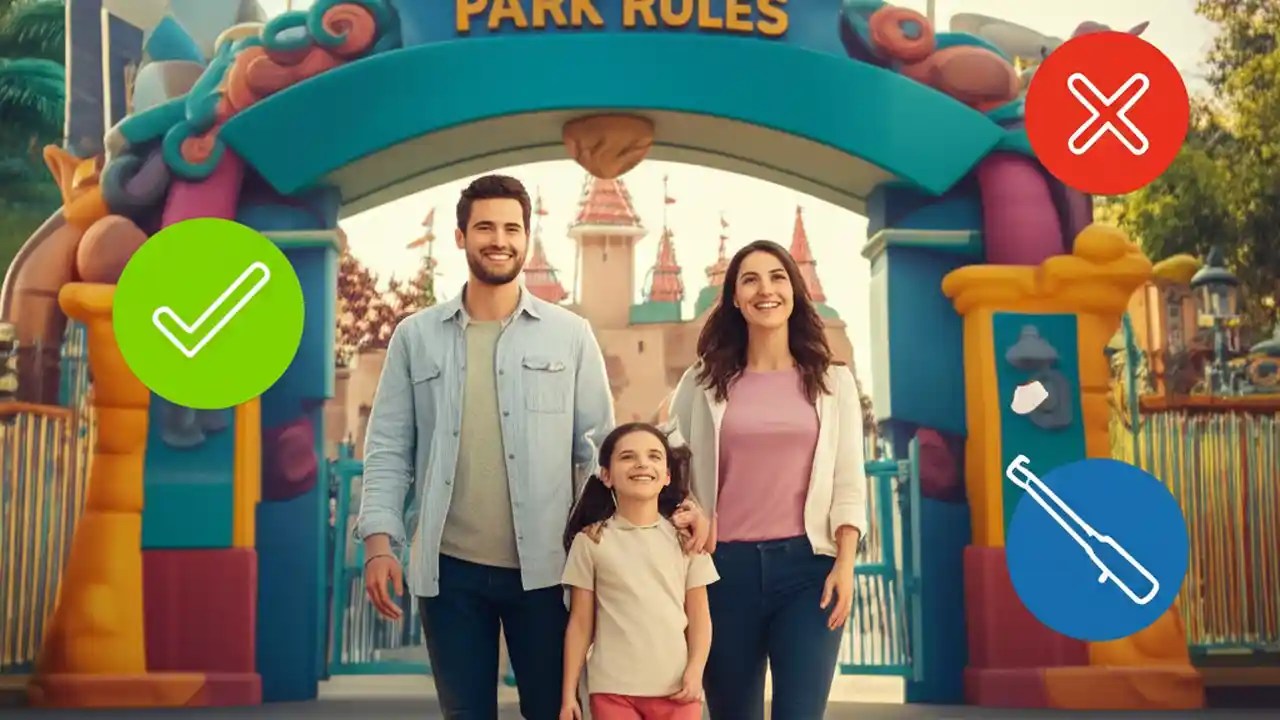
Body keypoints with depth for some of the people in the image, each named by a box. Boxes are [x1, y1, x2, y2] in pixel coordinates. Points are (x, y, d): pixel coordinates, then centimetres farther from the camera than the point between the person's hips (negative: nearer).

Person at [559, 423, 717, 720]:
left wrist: (695, 671, -7)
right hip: (613, 687, -1)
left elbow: (699, 615, 6)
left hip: (675, 687, 1)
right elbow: (580, 623, 3)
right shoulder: (590, 541, 0)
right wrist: (569, 692, 1)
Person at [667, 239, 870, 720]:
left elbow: (848, 483, 5)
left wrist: (845, 565, -5)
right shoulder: (704, 382, 8)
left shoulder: (832, 381, 9)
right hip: (725, 563, 1)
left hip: (806, 563, -1)